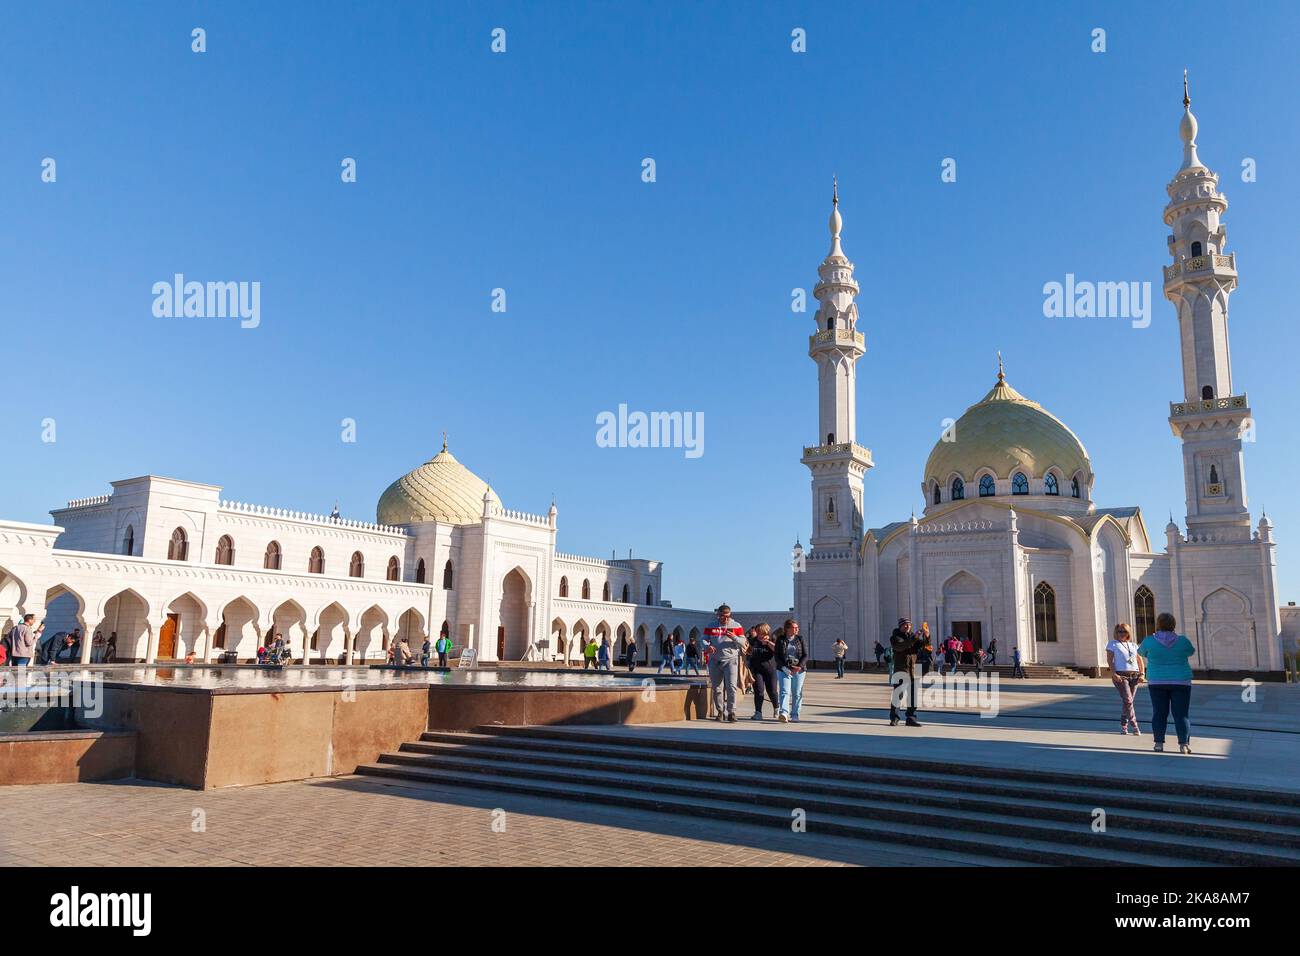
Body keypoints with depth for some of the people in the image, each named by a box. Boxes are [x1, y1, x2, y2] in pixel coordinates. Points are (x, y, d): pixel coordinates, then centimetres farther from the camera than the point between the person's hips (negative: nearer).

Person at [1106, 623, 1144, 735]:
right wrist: (1114, 674, -15)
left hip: (1134, 675, 4)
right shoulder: (1112, 644, 4)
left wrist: (1141, 674, 3)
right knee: (1127, 700, -15)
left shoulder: (1133, 645, 18)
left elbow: (1139, 660, 17)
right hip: (1120, 675, -4)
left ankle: (1123, 725, 14)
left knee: (1127, 701, 4)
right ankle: (1134, 726, -10)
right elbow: (1109, 660, -4)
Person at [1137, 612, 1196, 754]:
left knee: (1159, 713, 7)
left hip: (1157, 682, 0)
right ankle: (1184, 745, 0)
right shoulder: (1182, 640, -6)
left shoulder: (1149, 641, -7)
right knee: (1181, 714, 4)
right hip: (1180, 682, 0)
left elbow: (1141, 653, 12)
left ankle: (1159, 743, 6)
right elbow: (1191, 651, 15)